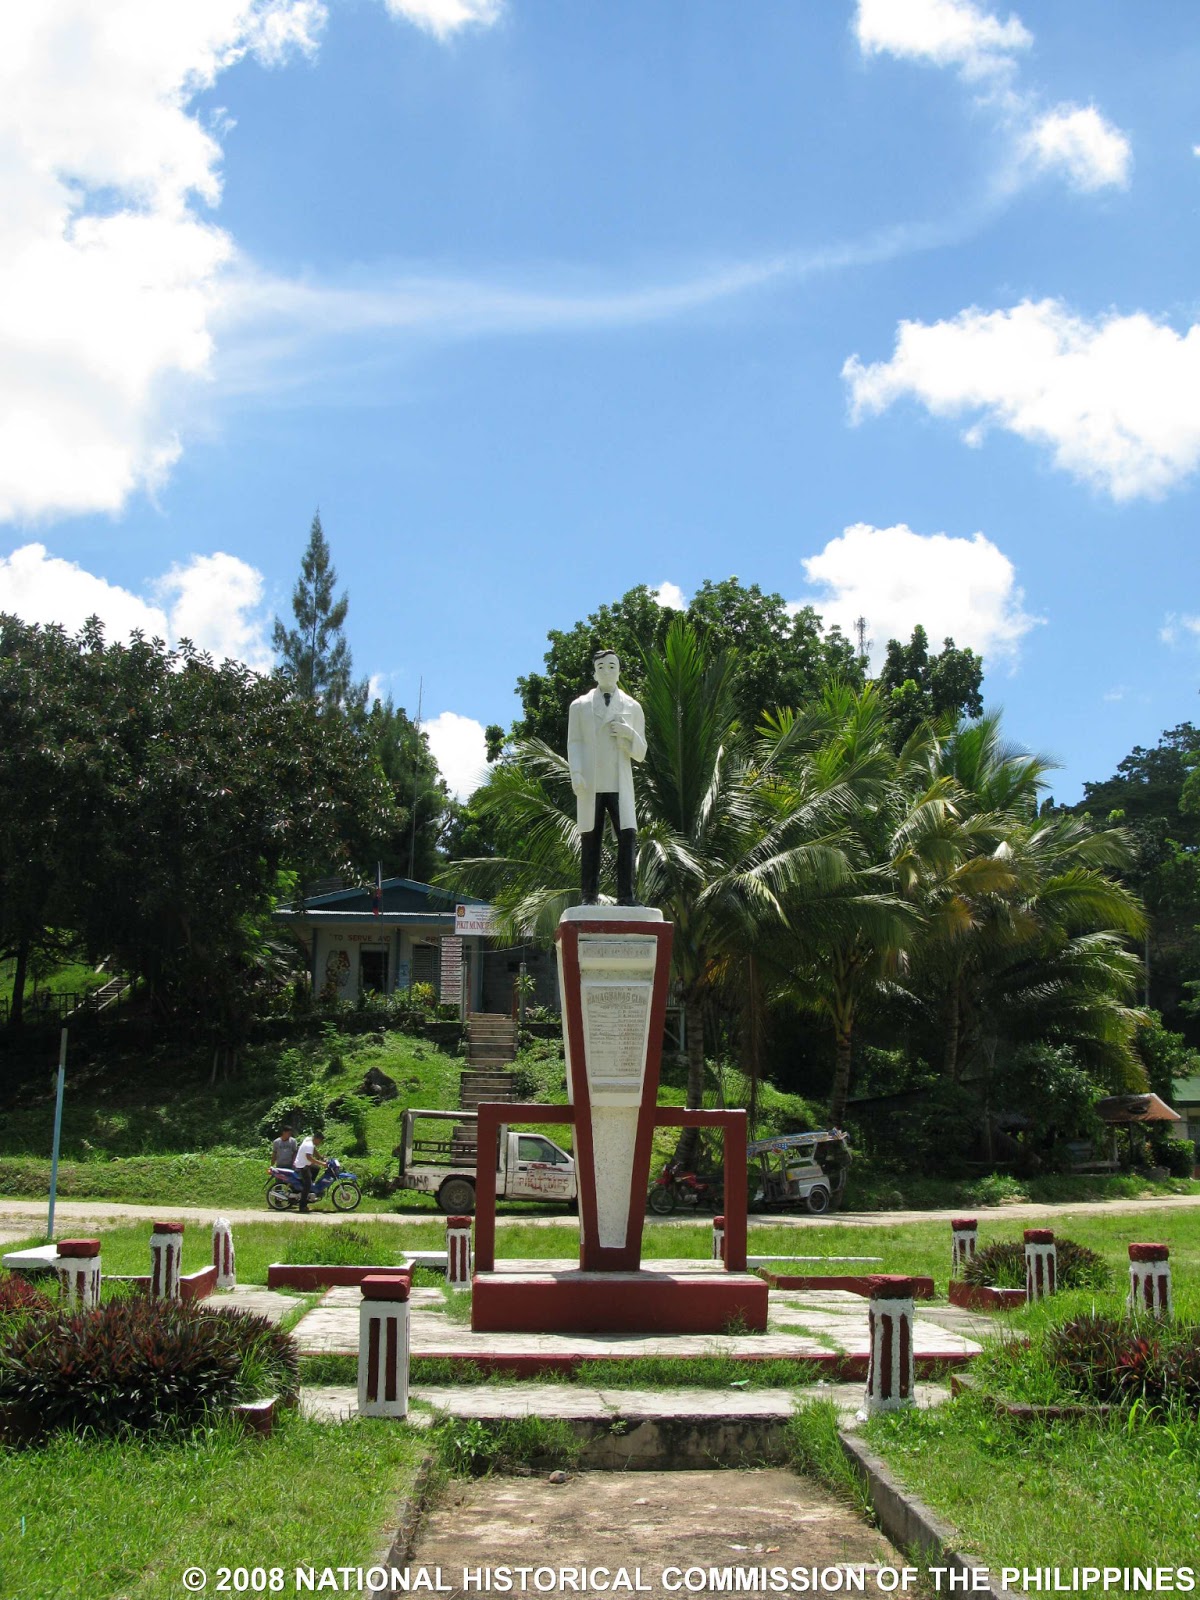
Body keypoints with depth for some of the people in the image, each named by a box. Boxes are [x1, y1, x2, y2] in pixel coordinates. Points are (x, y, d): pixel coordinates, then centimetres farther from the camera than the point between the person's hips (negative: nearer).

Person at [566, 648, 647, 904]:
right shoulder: (579, 706, 12)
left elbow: (640, 754, 12)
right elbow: (574, 744, 6)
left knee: (628, 836, -13)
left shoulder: (632, 707, 14)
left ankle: (626, 897, -12)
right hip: (589, 785, 0)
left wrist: (629, 734, -8)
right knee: (590, 840, -3)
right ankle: (589, 898, 1)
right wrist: (576, 774, -10)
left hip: (620, 785, 1)